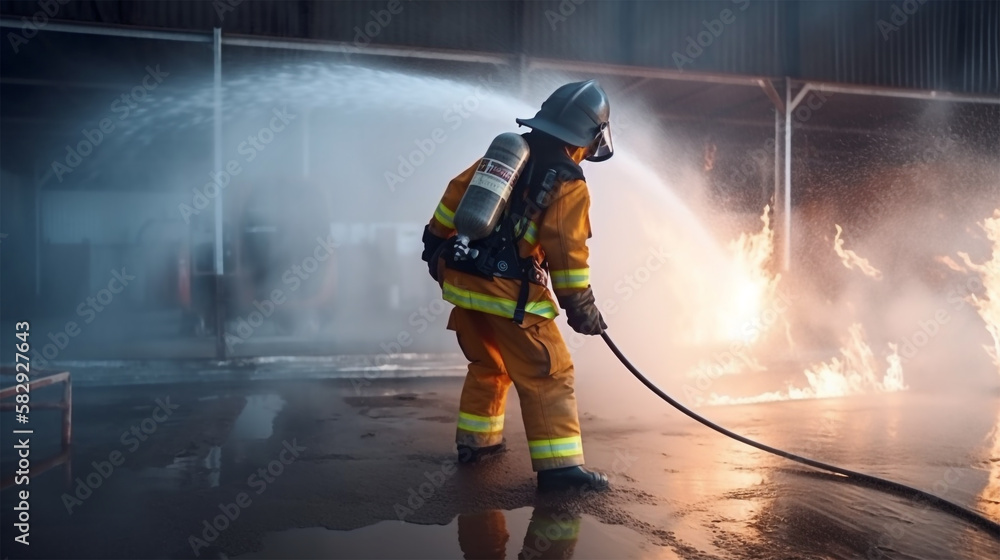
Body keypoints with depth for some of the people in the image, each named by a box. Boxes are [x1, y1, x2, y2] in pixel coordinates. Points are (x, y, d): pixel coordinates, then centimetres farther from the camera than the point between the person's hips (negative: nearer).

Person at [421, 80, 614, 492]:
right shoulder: (568, 184, -6)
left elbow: (455, 194, 15)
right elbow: (567, 252, -11)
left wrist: (436, 242, 26)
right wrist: (582, 307, -2)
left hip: (462, 280, 7)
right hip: (510, 292, -7)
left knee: (487, 365, 24)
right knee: (547, 376, 0)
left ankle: (475, 440, 34)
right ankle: (559, 465, -2)